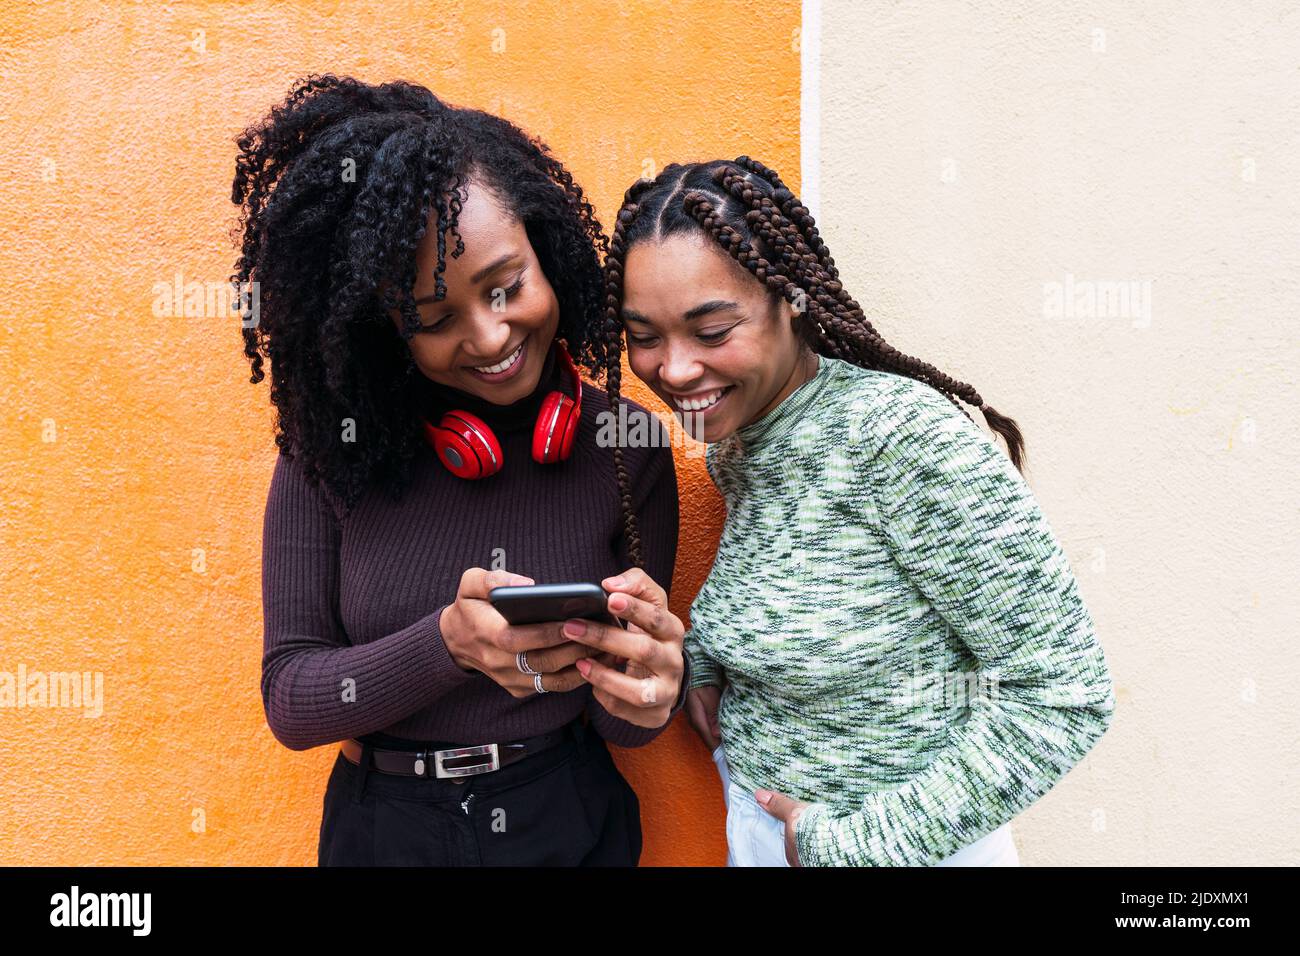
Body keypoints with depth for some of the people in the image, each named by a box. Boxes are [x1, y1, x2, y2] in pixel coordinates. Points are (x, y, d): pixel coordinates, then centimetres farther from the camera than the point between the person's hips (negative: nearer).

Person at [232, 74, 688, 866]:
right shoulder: (331, 446, -14)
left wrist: (645, 693, -30)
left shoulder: (627, 450, -13)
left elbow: (623, 728, -7)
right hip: (383, 828, 0)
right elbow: (287, 699, -12)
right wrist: (449, 645, -29)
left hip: (571, 825, 0)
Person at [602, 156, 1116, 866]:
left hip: (897, 845, -6)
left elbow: (1063, 695, -23)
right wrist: (704, 662, -2)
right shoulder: (729, 443, -3)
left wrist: (856, 843, -20)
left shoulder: (897, 433, -25)